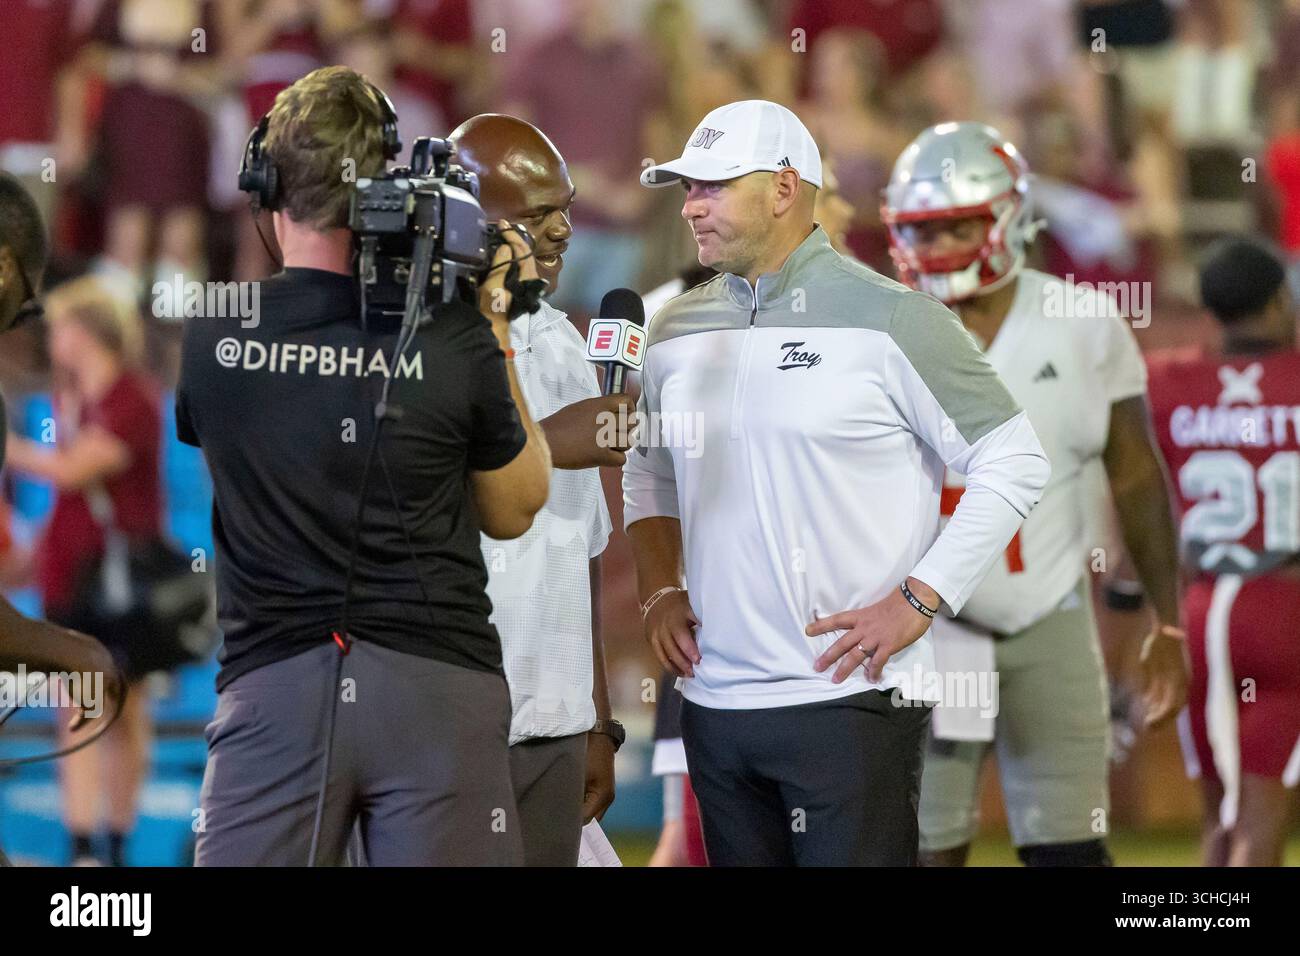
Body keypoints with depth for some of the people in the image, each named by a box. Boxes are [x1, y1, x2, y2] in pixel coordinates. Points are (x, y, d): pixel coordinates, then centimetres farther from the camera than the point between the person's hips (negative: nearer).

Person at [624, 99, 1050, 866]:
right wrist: (660, 591, 9)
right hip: (715, 704, 6)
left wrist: (917, 601, -12)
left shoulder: (888, 318, -6)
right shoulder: (677, 330, 12)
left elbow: (1014, 464, -6)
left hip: (851, 698, -6)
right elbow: (649, 474, 26)